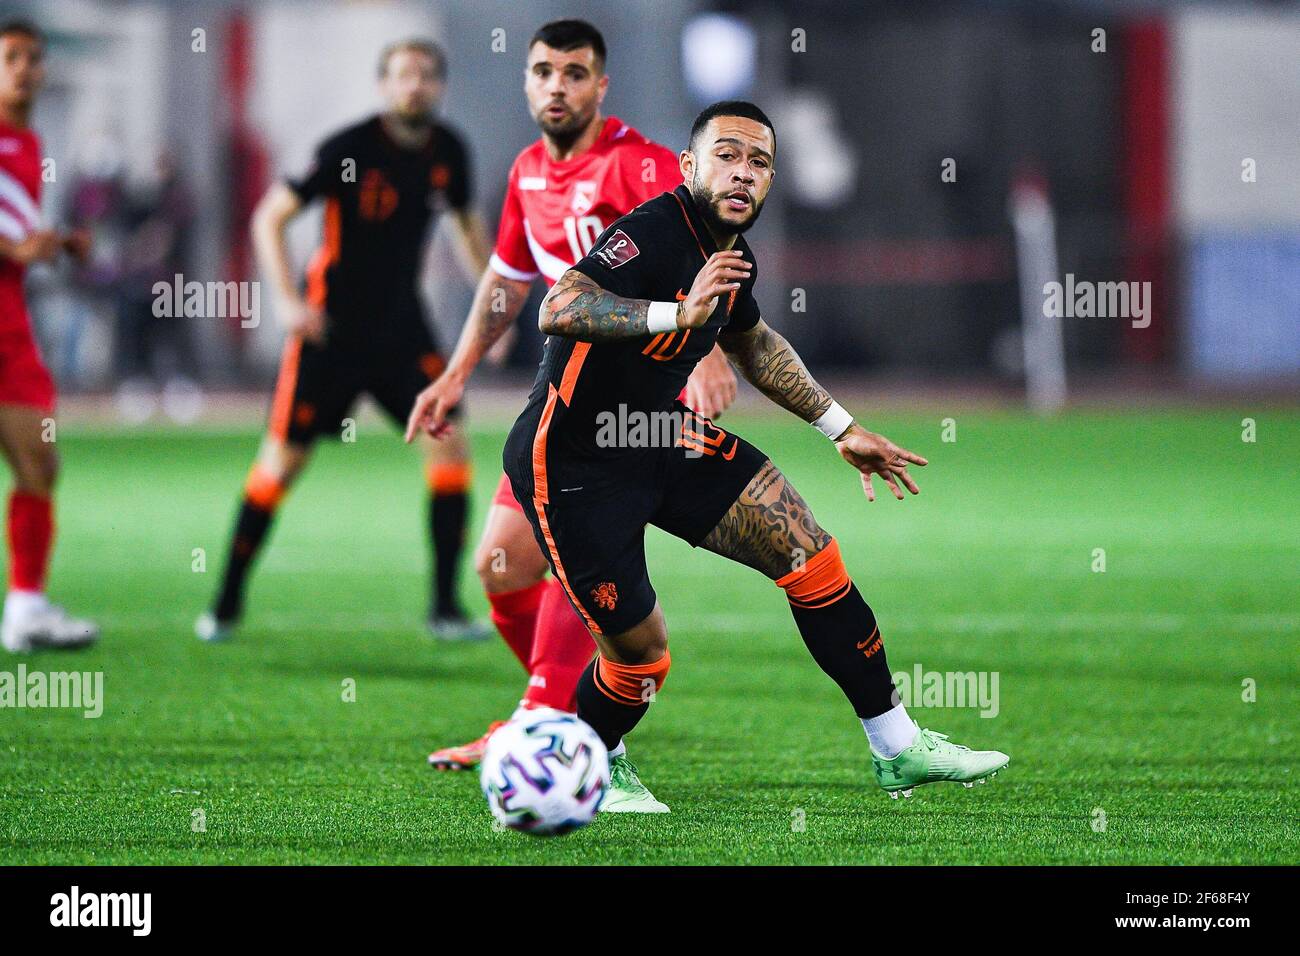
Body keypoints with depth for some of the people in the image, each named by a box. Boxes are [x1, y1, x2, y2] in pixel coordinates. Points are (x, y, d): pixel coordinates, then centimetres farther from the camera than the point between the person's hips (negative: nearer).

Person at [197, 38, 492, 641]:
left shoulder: (447, 151, 0)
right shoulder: (349, 149, -16)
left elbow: (467, 223, 20)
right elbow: (270, 217, -12)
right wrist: (287, 298, -23)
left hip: (402, 324, 4)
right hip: (331, 324, -4)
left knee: (448, 444, -9)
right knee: (283, 459, -2)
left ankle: (445, 607, -2)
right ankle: (227, 602, 13)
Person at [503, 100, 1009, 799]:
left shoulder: (729, 253, 1)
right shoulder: (652, 235, -26)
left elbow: (752, 343, 24)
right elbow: (557, 311, -43)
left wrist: (840, 429, 25)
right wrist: (681, 313, -49)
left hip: (660, 438, 8)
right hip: (571, 470, -8)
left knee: (808, 551, -2)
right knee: (639, 657, -6)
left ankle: (898, 749, 6)